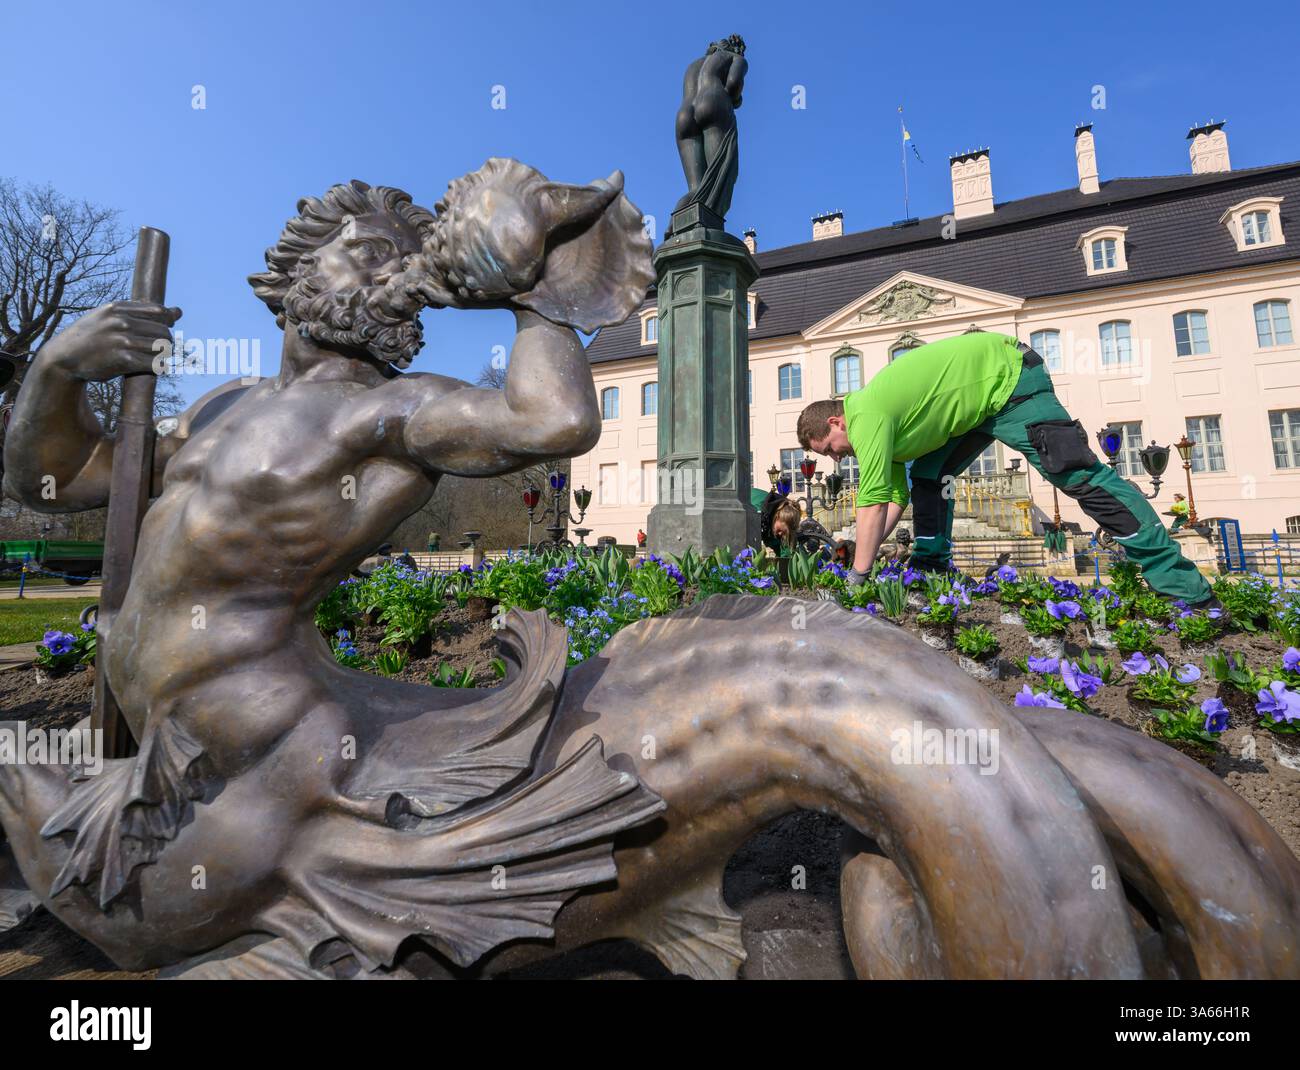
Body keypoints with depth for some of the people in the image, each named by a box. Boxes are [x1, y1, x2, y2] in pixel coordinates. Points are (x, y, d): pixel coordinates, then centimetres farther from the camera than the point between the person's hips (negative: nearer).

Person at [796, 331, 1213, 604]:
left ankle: (1179, 583, -13)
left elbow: (873, 505, -27)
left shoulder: (865, 417, -23)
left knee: (1077, 473, -16)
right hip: (983, 391, 10)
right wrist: (862, 561, 2)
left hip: (1007, 376, -10)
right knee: (928, 473, 8)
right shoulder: (877, 420, 6)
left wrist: (857, 577, -22)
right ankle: (931, 567, 14)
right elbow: (895, 496, 7)